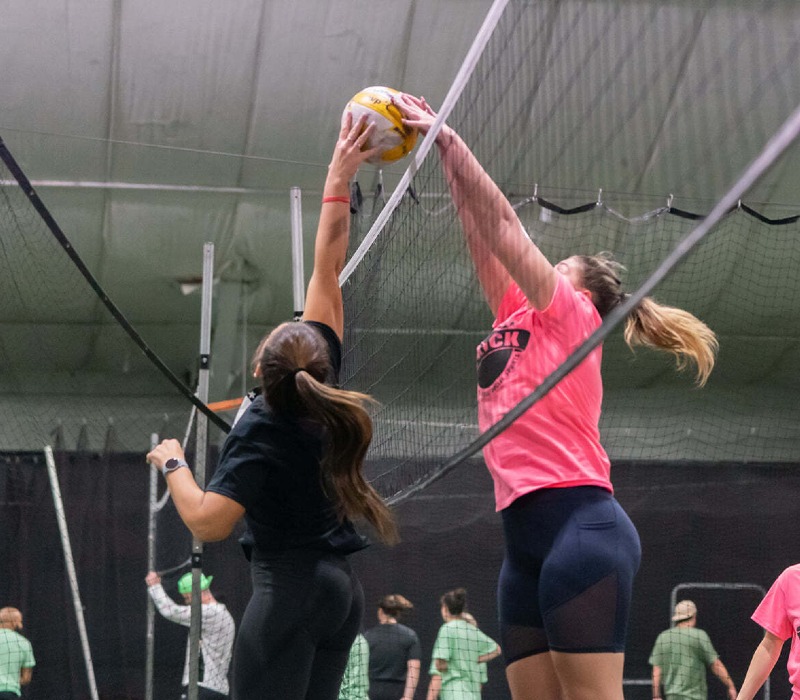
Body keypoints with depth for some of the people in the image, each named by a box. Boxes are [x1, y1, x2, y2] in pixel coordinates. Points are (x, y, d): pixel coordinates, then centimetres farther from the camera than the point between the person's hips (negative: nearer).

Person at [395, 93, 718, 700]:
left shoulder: (570, 315, 6)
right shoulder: (515, 320, 24)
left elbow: (502, 224, 1)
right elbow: (482, 233, 24)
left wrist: (449, 142, 5)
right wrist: (443, 154, 22)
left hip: (578, 524, -8)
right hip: (526, 538, 8)